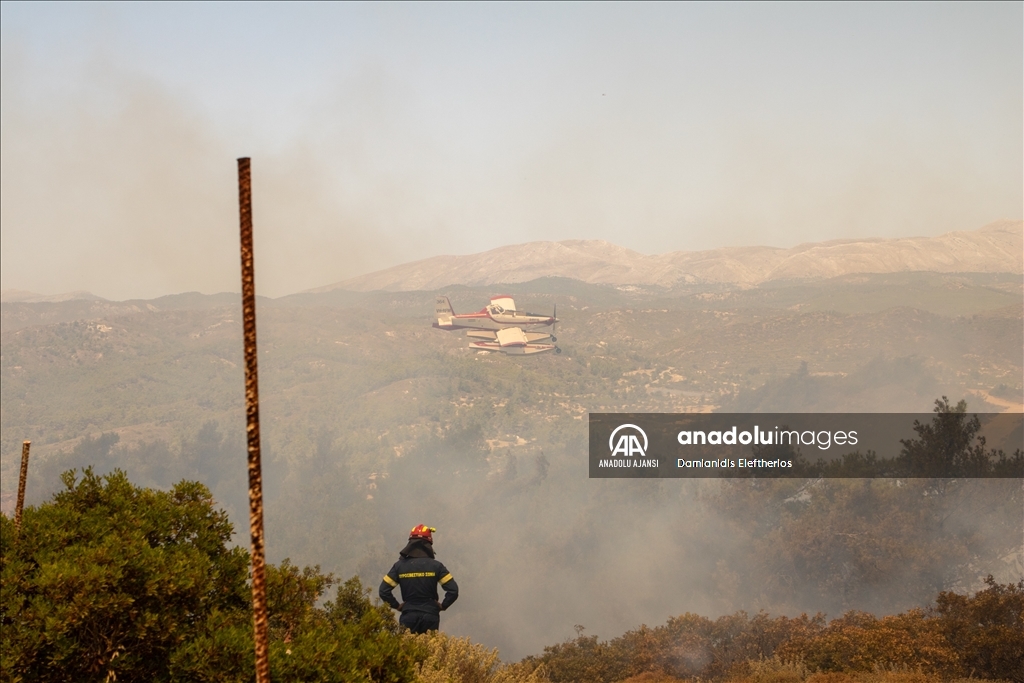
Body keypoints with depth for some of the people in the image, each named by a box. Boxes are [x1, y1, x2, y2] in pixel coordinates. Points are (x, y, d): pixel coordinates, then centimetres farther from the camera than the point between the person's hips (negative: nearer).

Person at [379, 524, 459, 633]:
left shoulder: (400, 566, -1)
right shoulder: (435, 566, -4)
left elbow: (384, 591, -3)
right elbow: (453, 590, -8)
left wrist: (397, 606, 7)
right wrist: (443, 606, 5)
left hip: (408, 616, 0)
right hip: (430, 616, 0)